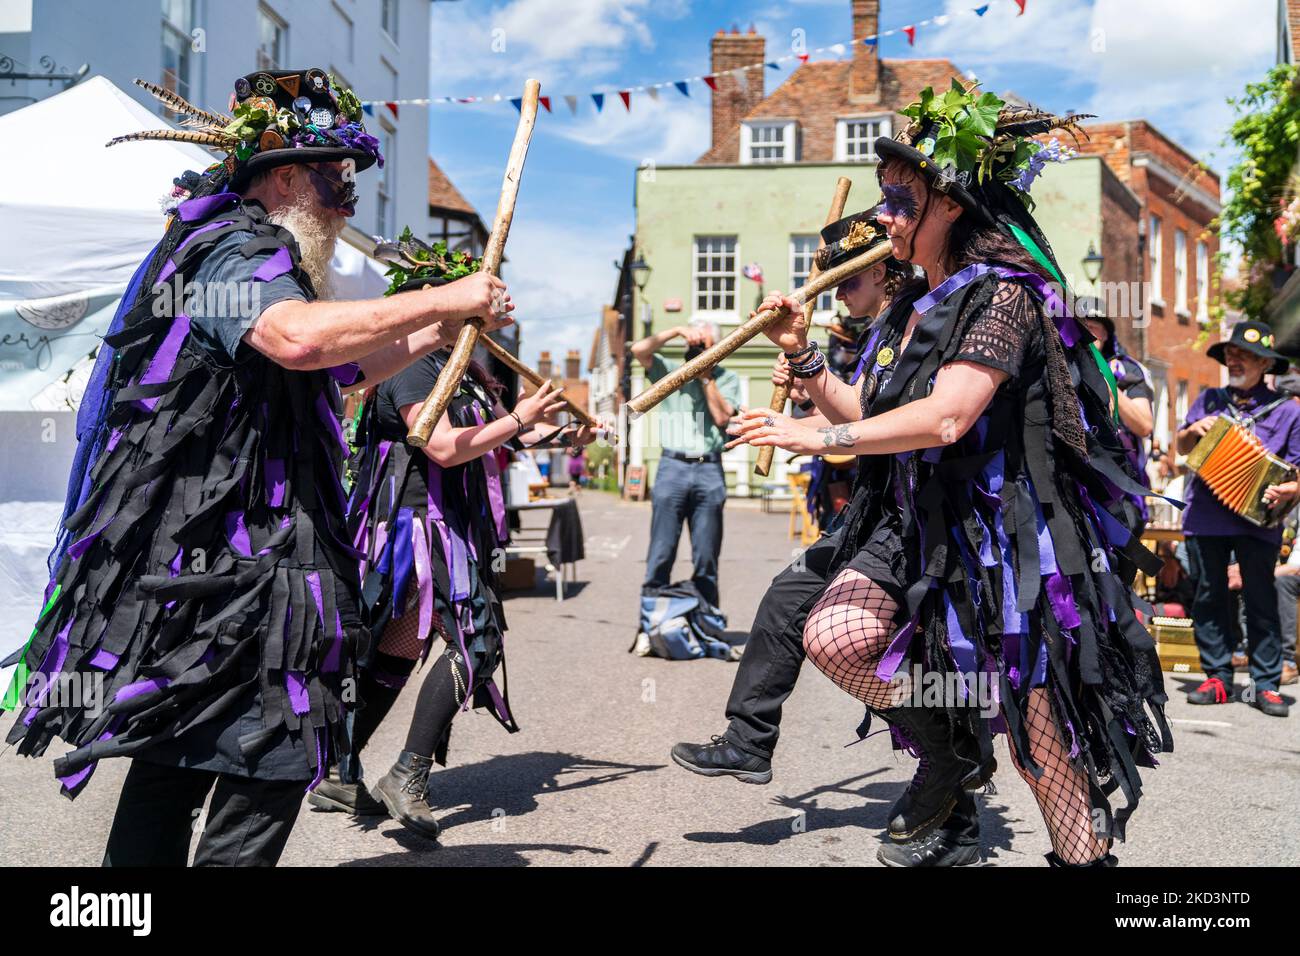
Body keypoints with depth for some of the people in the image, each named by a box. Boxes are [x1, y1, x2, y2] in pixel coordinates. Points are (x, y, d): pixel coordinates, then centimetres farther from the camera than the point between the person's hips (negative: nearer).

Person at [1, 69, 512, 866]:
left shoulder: (249, 254, 23)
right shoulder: (233, 249, -12)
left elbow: (341, 369, 31)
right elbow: (296, 337, -35)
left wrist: (438, 333, 19)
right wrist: (443, 299, -26)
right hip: (221, 570, -11)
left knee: (177, 762, 16)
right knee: (270, 768, -9)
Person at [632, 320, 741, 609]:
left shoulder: (727, 378, 12)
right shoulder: (669, 371, 12)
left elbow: (722, 417, -3)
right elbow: (639, 350, -4)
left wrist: (706, 376, -1)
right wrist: (677, 331, -5)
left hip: (709, 471, 1)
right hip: (672, 468, 0)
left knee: (706, 558, 5)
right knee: (660, 555, -2)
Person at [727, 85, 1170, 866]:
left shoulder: (1003, 293, -13)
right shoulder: (925, 308, 15)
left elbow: (944, 419, -26)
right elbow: (874, 417, 20)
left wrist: (815, 438, -22)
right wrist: (802, 355, 10)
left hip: (1005, 536, -7)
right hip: (916, 528, 7)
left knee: (1040, 738, -1)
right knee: (833, 635, -15)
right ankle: (952, 753, 10)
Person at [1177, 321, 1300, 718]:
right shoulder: (1209, 400, 15)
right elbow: (1181, 447, 20)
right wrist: (1194, 431, -1)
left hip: (1257, 520, -3)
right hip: (1205, 518, 3)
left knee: (1261, 600, -2)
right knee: (1208, 598, 4)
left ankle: (1266, 685, 2)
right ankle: (1217, 677, 12)